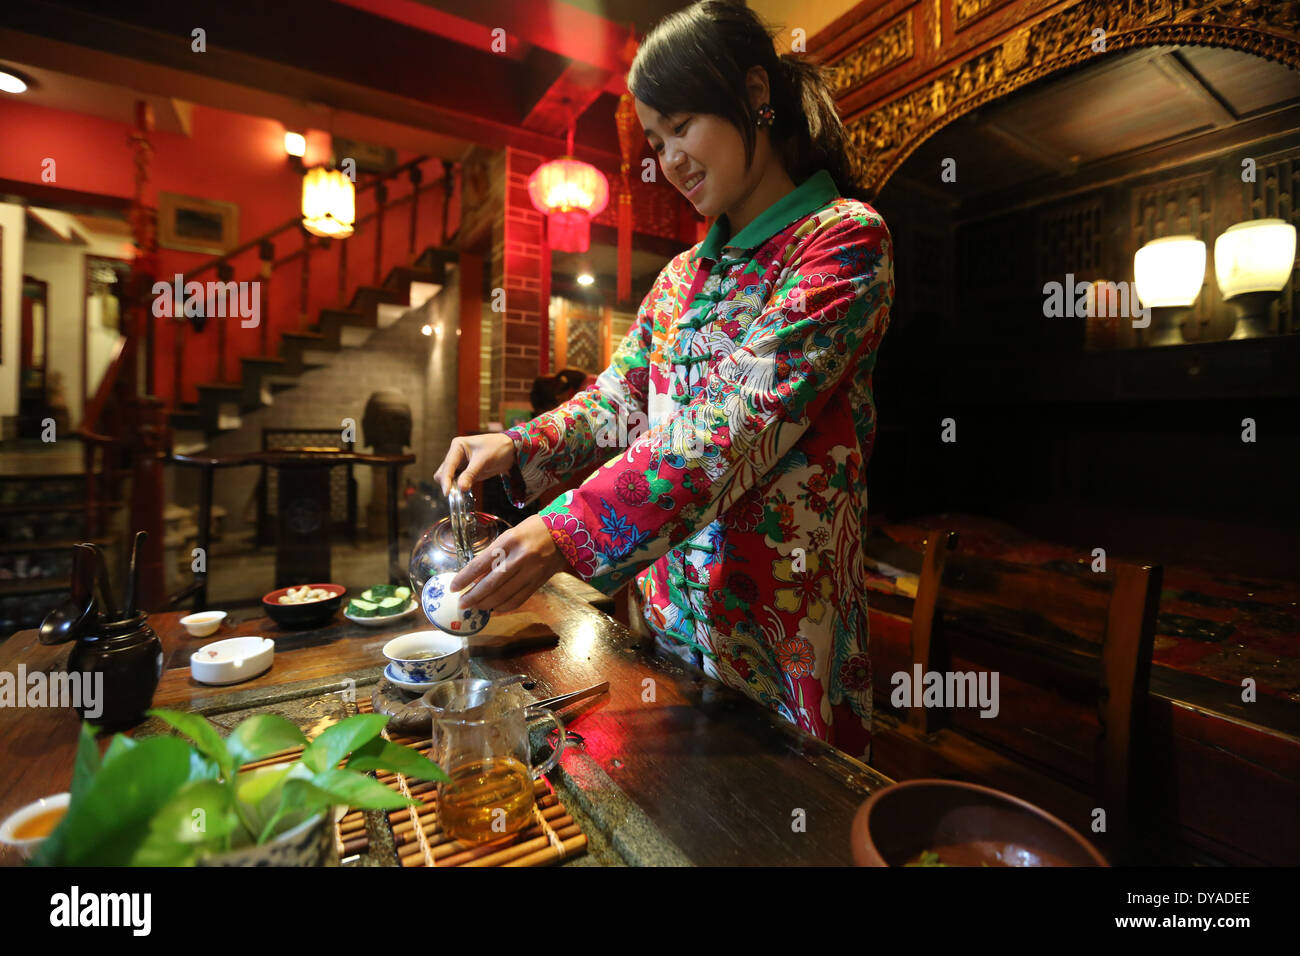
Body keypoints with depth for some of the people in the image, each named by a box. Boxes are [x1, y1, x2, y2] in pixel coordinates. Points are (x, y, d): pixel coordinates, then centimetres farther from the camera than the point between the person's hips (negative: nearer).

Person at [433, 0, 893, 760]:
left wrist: (570, 533, -29)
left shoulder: (845, 237, -11)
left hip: (779, 627, -5)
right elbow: (619, 402, 11)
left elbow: (740, 426, -24)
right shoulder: (682, 275, 10)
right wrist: (517, 449, -5)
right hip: (667, 605, 6)